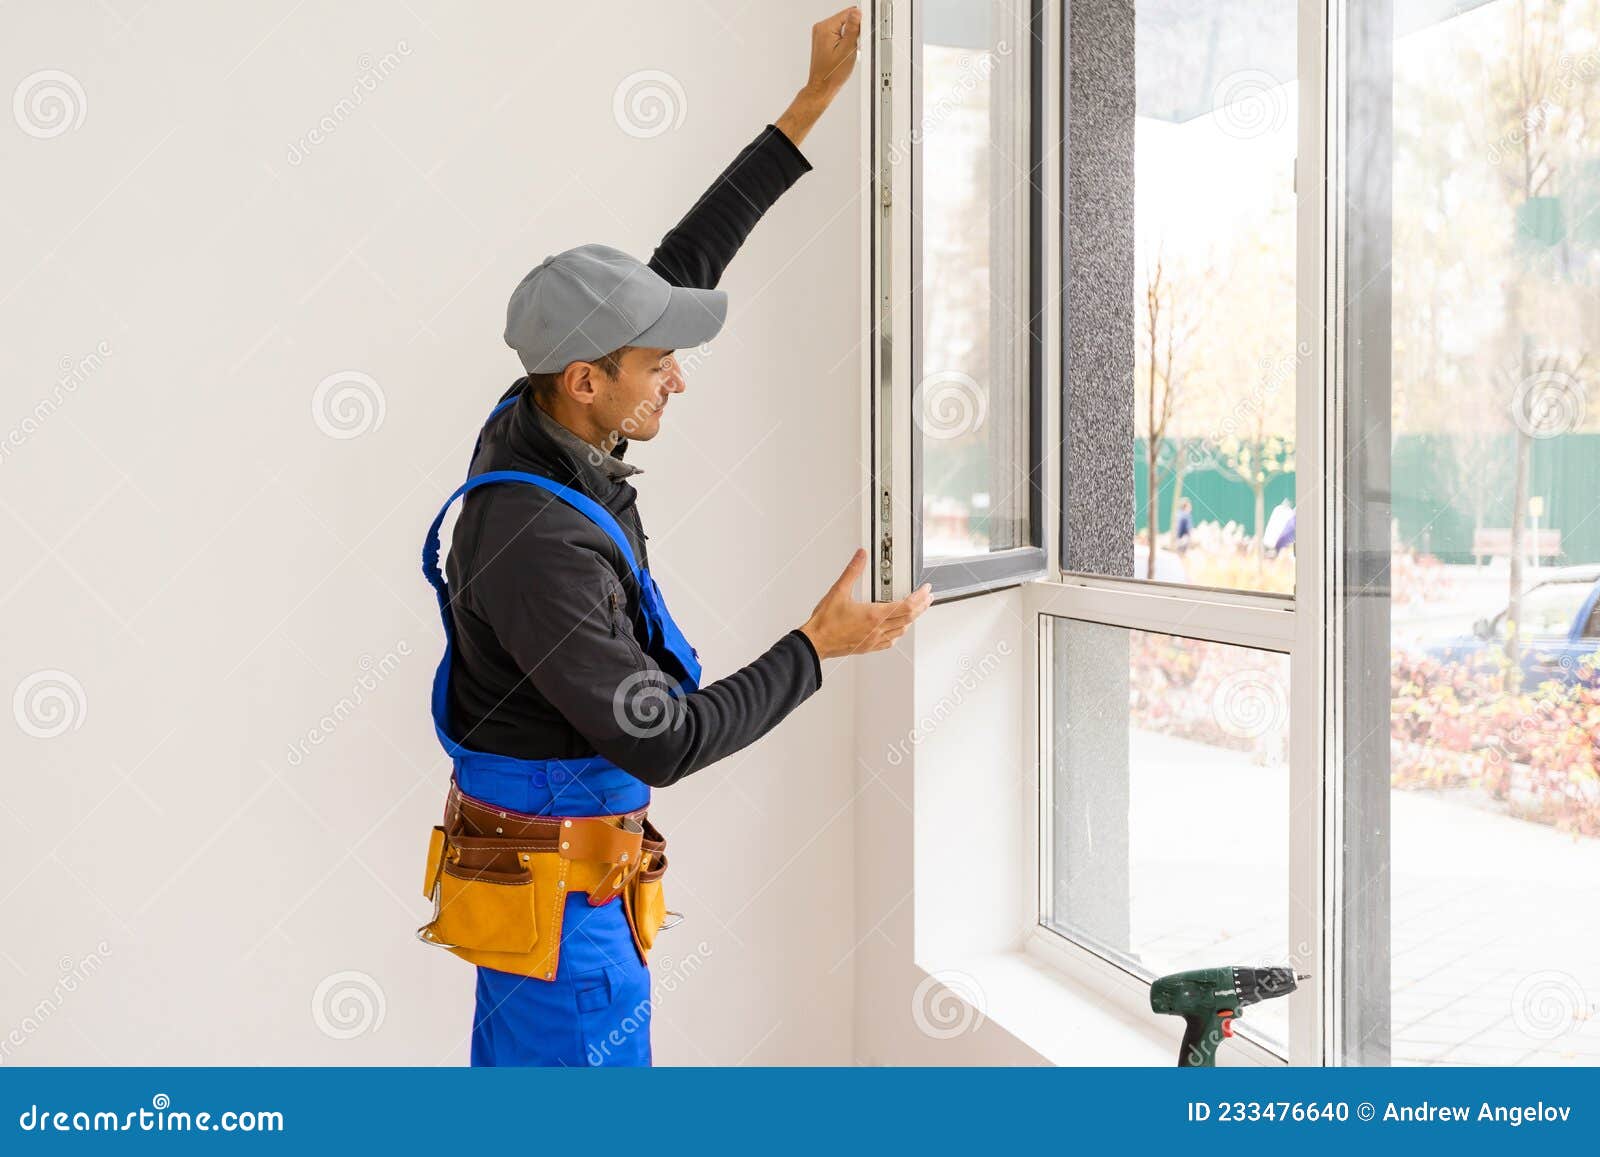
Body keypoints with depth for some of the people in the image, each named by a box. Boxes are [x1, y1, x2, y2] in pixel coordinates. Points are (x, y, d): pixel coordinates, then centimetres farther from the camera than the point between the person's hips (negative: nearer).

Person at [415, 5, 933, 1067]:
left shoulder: (541, 425, -3)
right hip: (560, 900, -9)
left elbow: (685, 262, 6)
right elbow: (661, 742, -28)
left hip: (523, 857, 9)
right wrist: (821, 646, -19)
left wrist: (814, 103, 9)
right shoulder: (533, 543, -30)